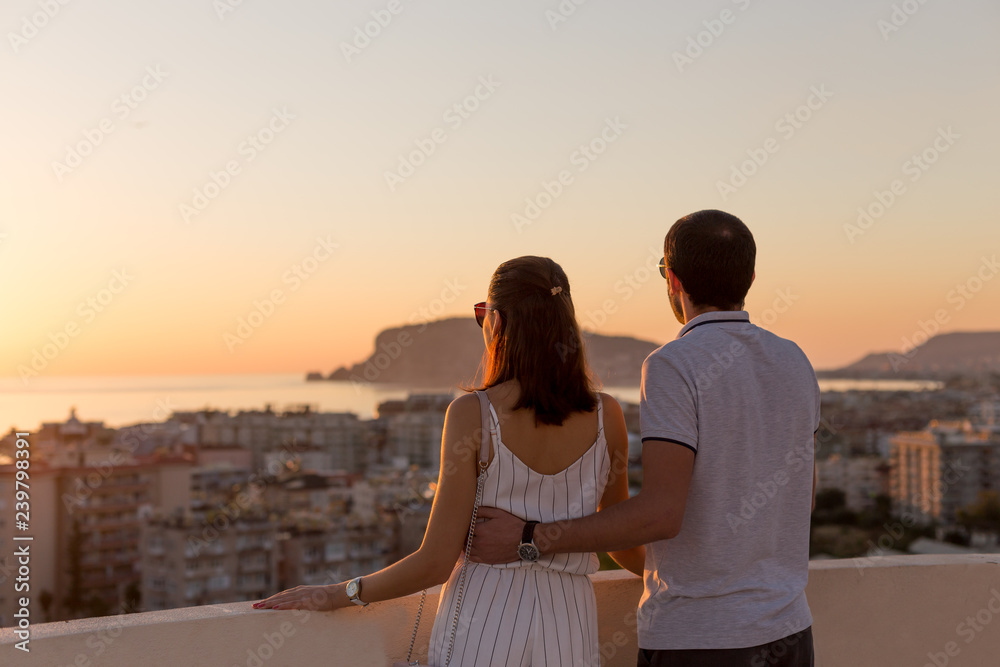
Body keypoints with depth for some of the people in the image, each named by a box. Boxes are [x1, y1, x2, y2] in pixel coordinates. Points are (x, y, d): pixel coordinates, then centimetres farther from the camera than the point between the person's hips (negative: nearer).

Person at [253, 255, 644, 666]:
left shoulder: (471, 414, -12)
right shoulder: (605, 416, -3)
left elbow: (436, 562, -12)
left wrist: (339, 594, 0)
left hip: (481, 632, -2)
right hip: (568, 633, 3)